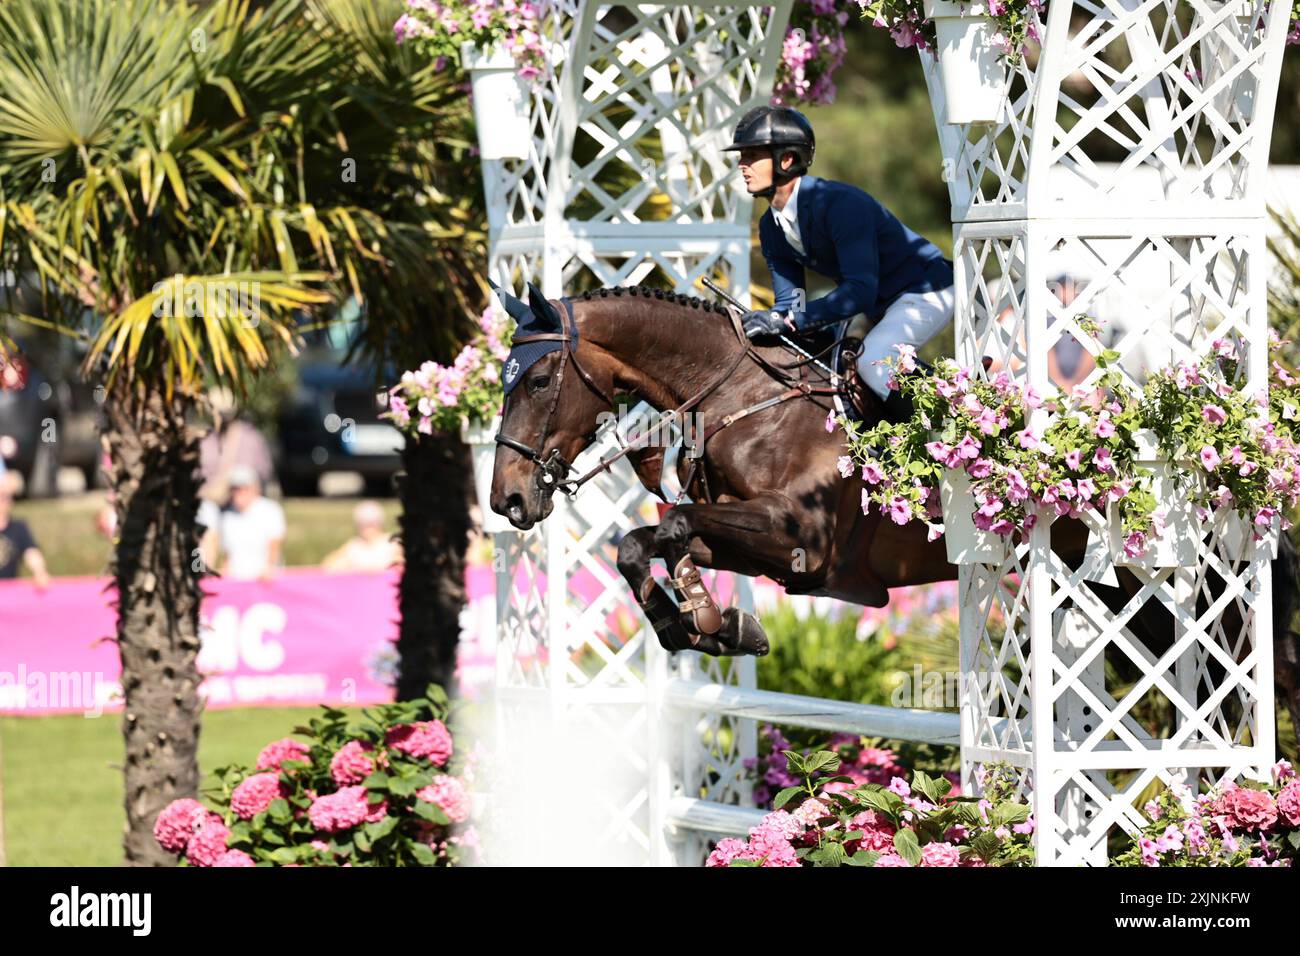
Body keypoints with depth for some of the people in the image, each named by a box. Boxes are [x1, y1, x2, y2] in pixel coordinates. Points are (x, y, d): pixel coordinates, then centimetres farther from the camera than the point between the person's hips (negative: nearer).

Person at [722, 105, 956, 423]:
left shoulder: (840, 203, -30)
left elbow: (861, 291, -36)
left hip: (925, 290, -9)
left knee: (870, 361, -31)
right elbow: (789, 301, 1)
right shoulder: (772, 227, -3)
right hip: (877, 307, 9)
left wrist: (786, 320, -41)